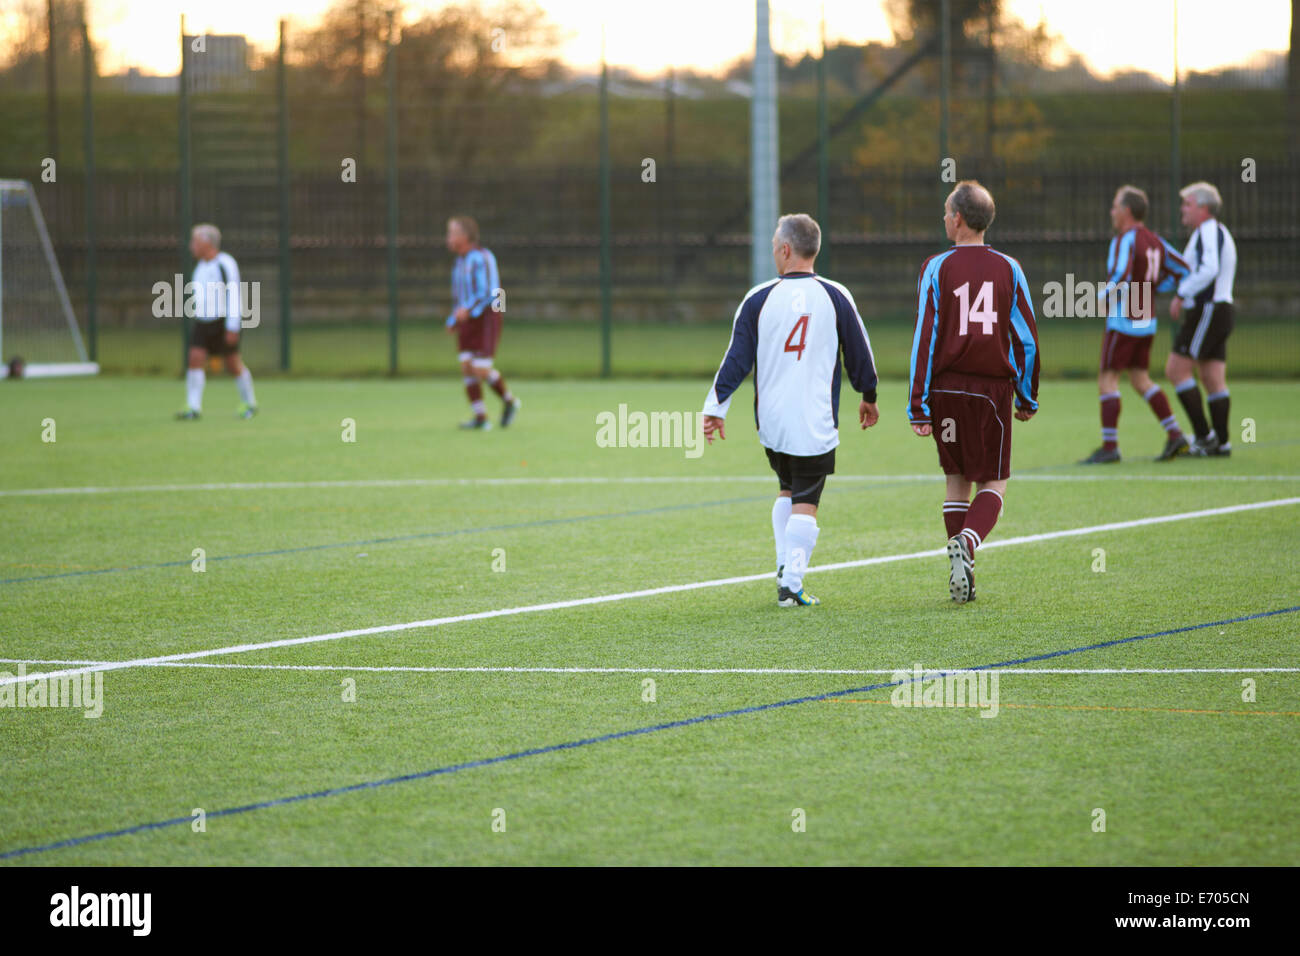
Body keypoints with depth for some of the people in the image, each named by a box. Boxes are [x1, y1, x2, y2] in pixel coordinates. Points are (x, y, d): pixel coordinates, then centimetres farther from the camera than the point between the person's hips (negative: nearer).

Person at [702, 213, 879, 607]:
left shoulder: (758, 299, -2)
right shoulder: (836, 297, -2)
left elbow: (736, 359, -2)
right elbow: (859, 353, 8)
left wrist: (716, 407, 5)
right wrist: (869, 397, 24)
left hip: (770, 420, 2)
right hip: (815, 423, -2)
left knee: (788, 491, 22)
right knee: (805, 504, 1)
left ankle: (785, 570, 12)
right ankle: (792, 584, -9)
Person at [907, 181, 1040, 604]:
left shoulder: (937, 268, -4)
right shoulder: (1008, 269, 1)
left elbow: (925, 336, -7)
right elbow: (1026, 337, 3)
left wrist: (917, 405, -5)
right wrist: (1027, 397, 14)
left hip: (947, 389, 0)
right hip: (994, 388, 0)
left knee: (957, 478, 15)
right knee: (993, 482, 7)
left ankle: (962, 574, 11)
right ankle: (967, 543, -22)